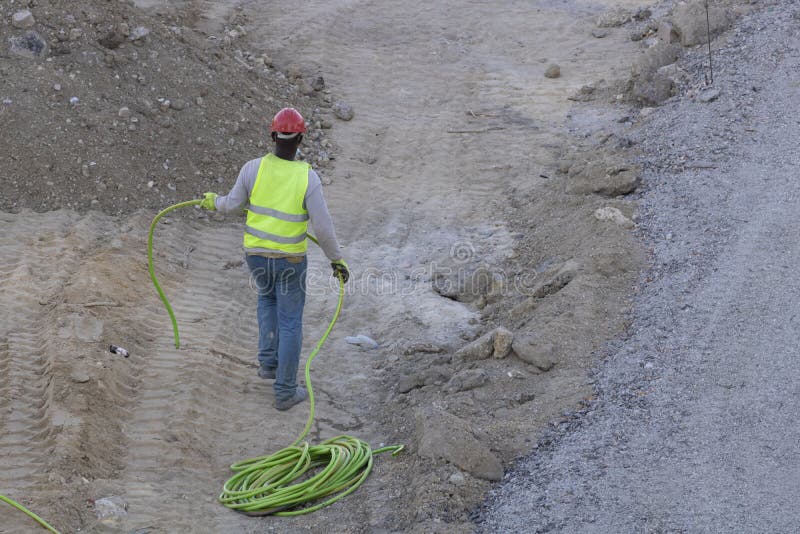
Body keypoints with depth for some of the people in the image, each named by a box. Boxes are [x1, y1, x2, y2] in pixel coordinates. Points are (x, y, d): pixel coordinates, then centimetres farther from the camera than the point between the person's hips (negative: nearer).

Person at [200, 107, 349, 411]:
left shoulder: (253, 168, -15)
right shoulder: (308, 178, -20)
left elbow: (233, 204, -1)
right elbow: (323, 227, -17)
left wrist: (214, 203, 23)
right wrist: (337, 260, -2)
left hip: (256, 254, 3)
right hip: (290, 259, -3)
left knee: (268, 296, 35)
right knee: (290, 323, 12)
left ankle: (269, 361, 31)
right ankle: (285, 392, 17)